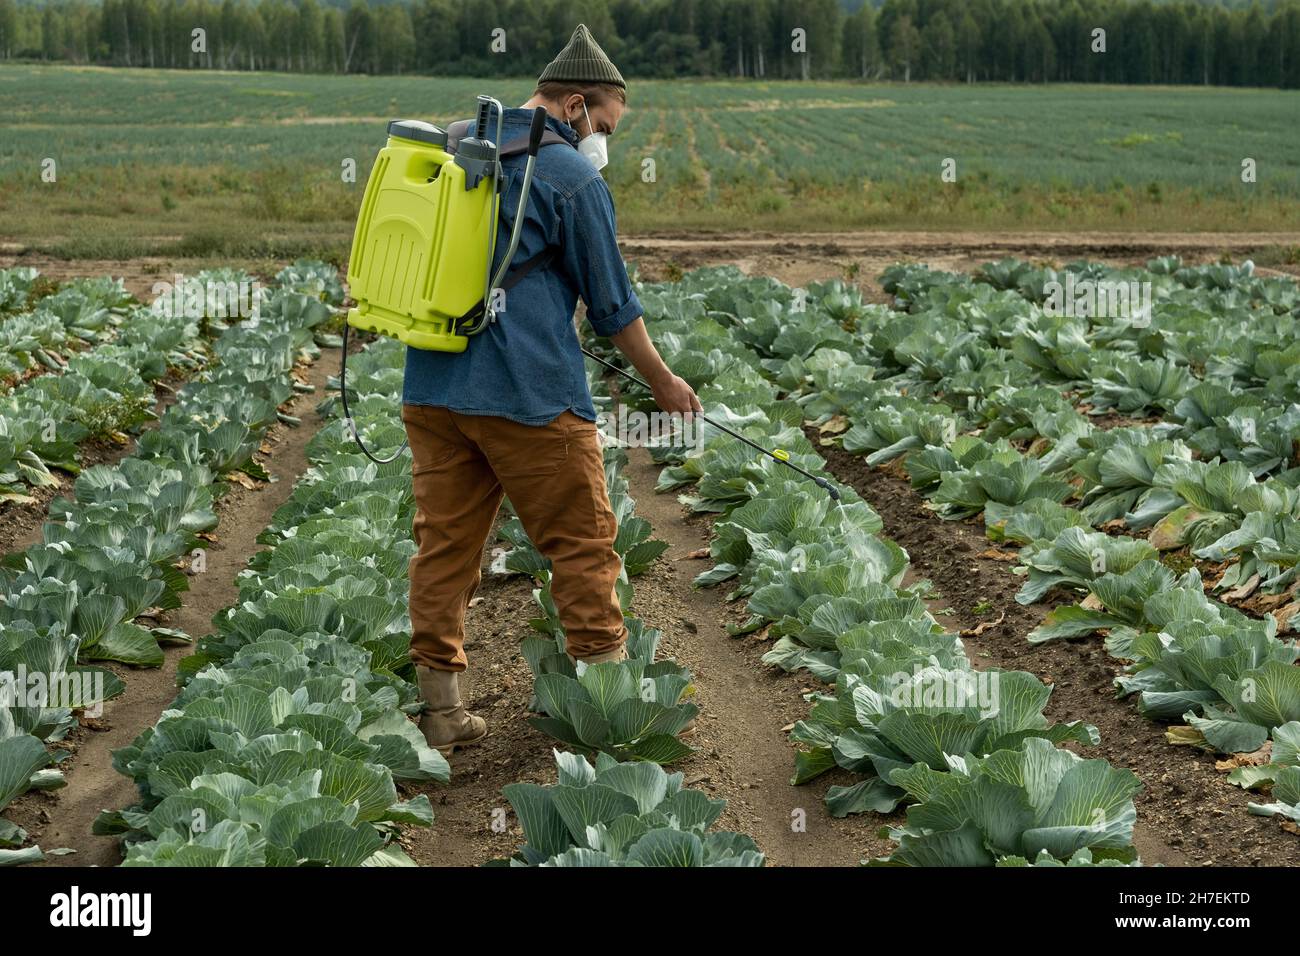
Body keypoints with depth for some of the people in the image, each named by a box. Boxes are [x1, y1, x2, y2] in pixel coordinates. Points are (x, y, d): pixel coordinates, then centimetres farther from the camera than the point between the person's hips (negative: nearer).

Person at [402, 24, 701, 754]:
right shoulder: (573, 177, -7)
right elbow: (613, 303, -1)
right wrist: (665, 383, 11)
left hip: (432, 386, 7)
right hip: (530, 395, -6)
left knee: (445, 544, 9)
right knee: (582, 543, 6)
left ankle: (440, 710, 11)